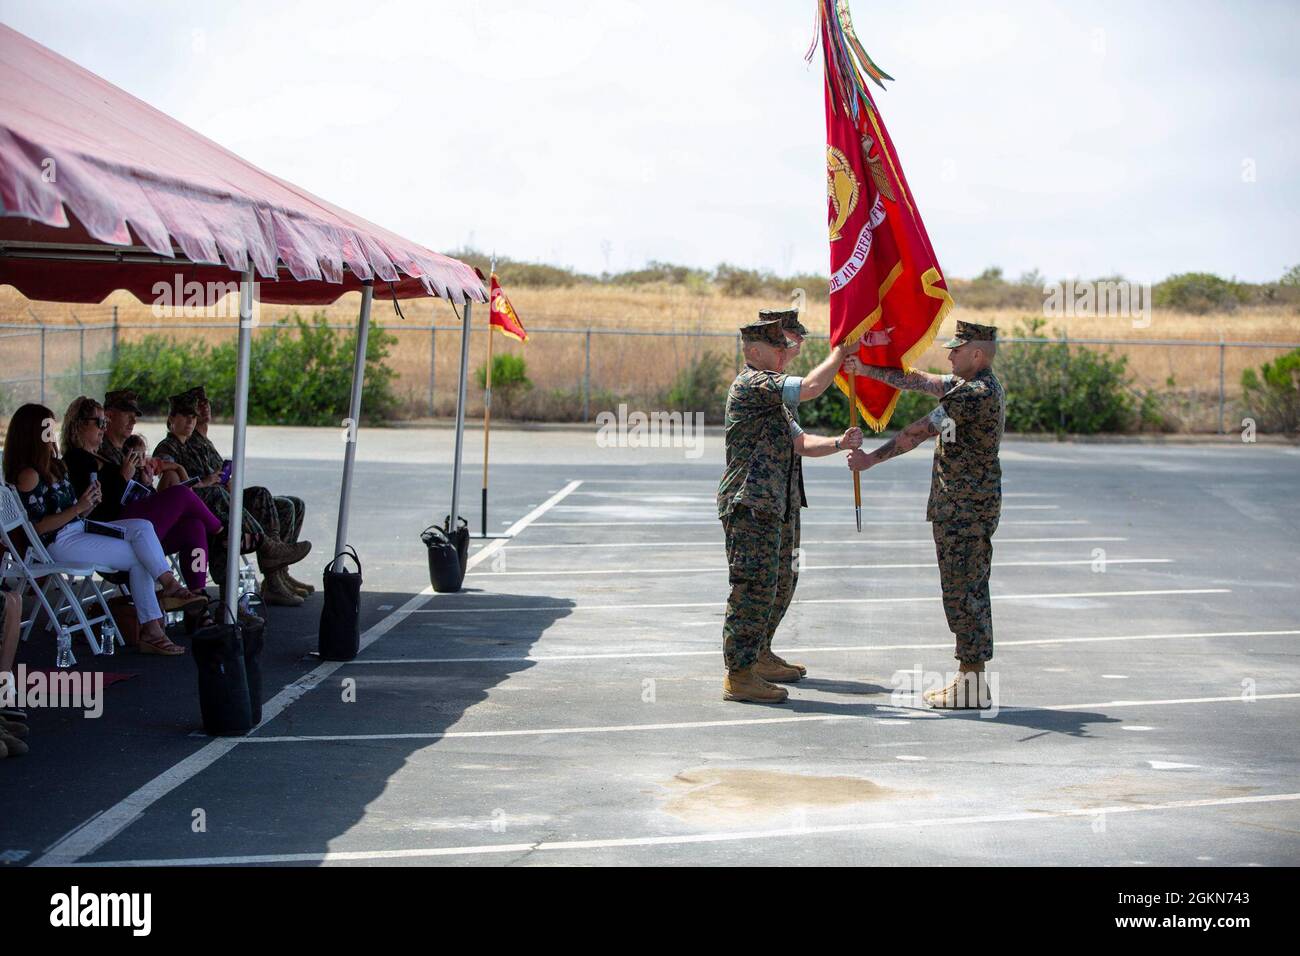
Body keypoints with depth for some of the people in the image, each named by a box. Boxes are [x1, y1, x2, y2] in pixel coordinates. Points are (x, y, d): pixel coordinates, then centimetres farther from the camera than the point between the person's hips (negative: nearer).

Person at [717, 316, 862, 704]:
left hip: (769, 508, 11)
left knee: (775, 587, 18)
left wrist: (839, 443, 0)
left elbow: (801, 443, 17)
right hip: (749, 506, -11)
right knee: (753, 587, -10)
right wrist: (840, 352, -8)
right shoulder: (751, 384, -12)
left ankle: (756, 658, 30)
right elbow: (810, 387, -22)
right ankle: (739, 676, -8)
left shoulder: (773, 397, 22)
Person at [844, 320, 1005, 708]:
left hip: (966, 511, -10)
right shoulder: (978, 386, 14)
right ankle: (970, 679, 17)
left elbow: (918, 432, -17)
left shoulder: (976, 394, -18)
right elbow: (917, 380, 18)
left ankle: (972, 684, -3)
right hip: (963, 507, 10)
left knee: (963, 592, -7)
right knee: (968, 592, 12)